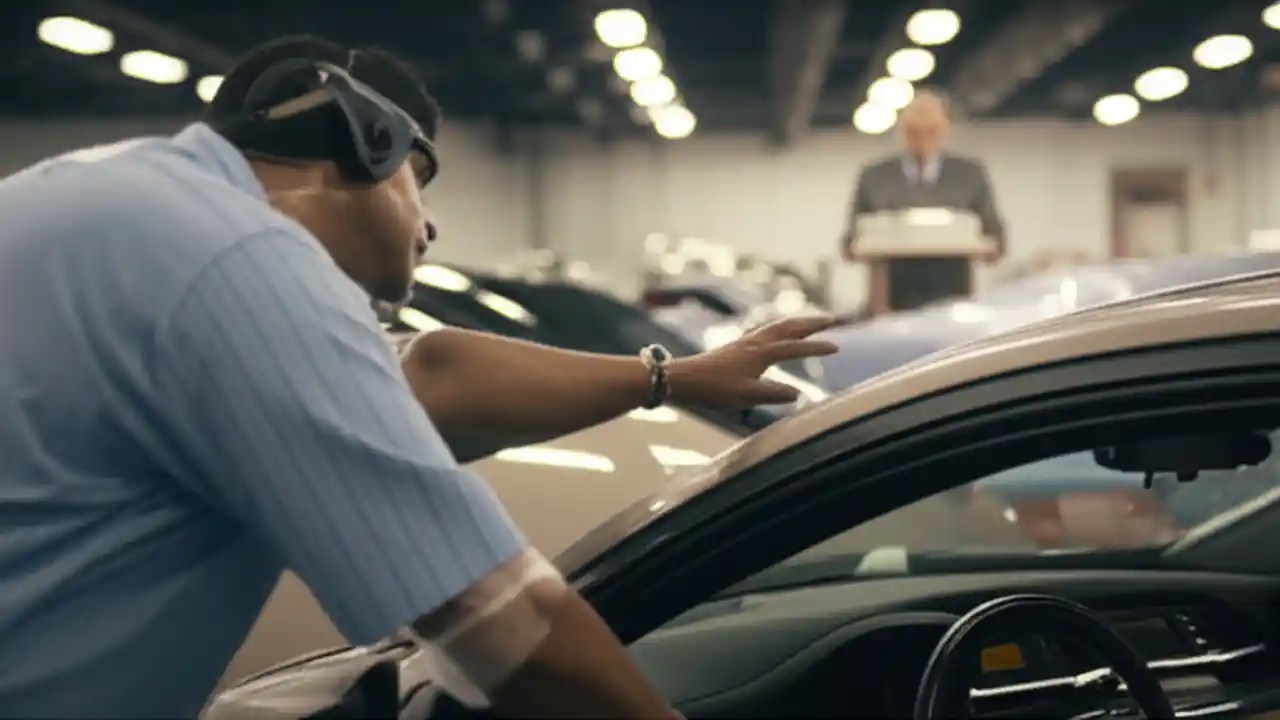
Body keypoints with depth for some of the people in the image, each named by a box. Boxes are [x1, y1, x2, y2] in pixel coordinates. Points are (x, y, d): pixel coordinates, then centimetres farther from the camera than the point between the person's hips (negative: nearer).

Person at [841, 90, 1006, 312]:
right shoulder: (873, 177, 10)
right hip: (891, 304, 0)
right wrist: (856, 247, -12)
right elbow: (852, 243, 10)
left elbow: (995, 241, 10)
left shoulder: (971, 175, 10)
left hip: (951, 303, 0)